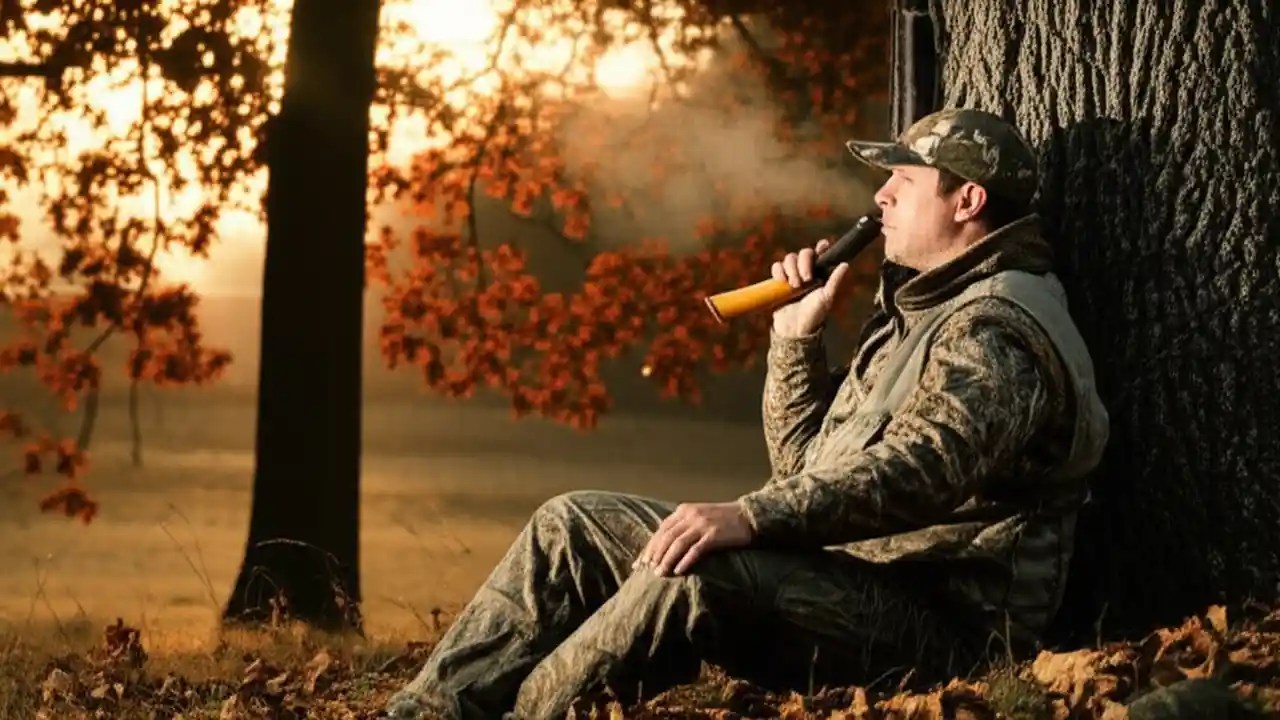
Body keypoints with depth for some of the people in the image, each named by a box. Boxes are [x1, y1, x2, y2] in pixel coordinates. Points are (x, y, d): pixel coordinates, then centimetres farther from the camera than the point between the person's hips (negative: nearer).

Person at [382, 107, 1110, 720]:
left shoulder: (996, 329, -13)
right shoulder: (922, 309, 21)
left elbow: (920, 472, -31)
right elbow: (809, 467, 23)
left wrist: (752, 518, -40)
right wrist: (797, 336, 10)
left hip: (934, 618, -10)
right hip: (840, 579, 10)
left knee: (697, 573, -36)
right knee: (576, 525, 6)